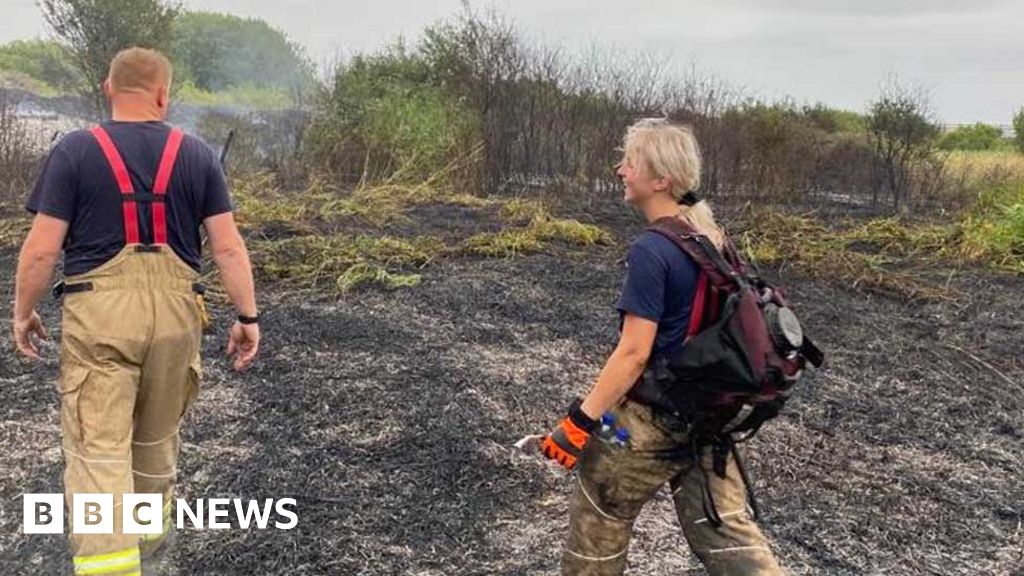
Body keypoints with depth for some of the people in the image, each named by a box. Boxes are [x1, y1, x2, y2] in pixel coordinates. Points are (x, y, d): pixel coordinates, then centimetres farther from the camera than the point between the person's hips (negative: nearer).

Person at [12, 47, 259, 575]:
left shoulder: (74, 151, -3)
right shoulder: (197, 155, 2)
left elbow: (41, 249, -5)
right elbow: (228, 246, -3)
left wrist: (23, 312, 10)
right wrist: (247, 317, 3)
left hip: (99, 313, -3)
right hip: (174, 312, 3)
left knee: (98, 448, 1)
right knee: (156, 436, 22)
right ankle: (149, 533, 42)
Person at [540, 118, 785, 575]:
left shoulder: (651, 251, -22)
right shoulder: (711, 237, 3)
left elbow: (634, 352, -24)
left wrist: (580, 420, -19)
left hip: (648, 417, -7)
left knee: (598, 519, 15)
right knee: (724, 527, 15)